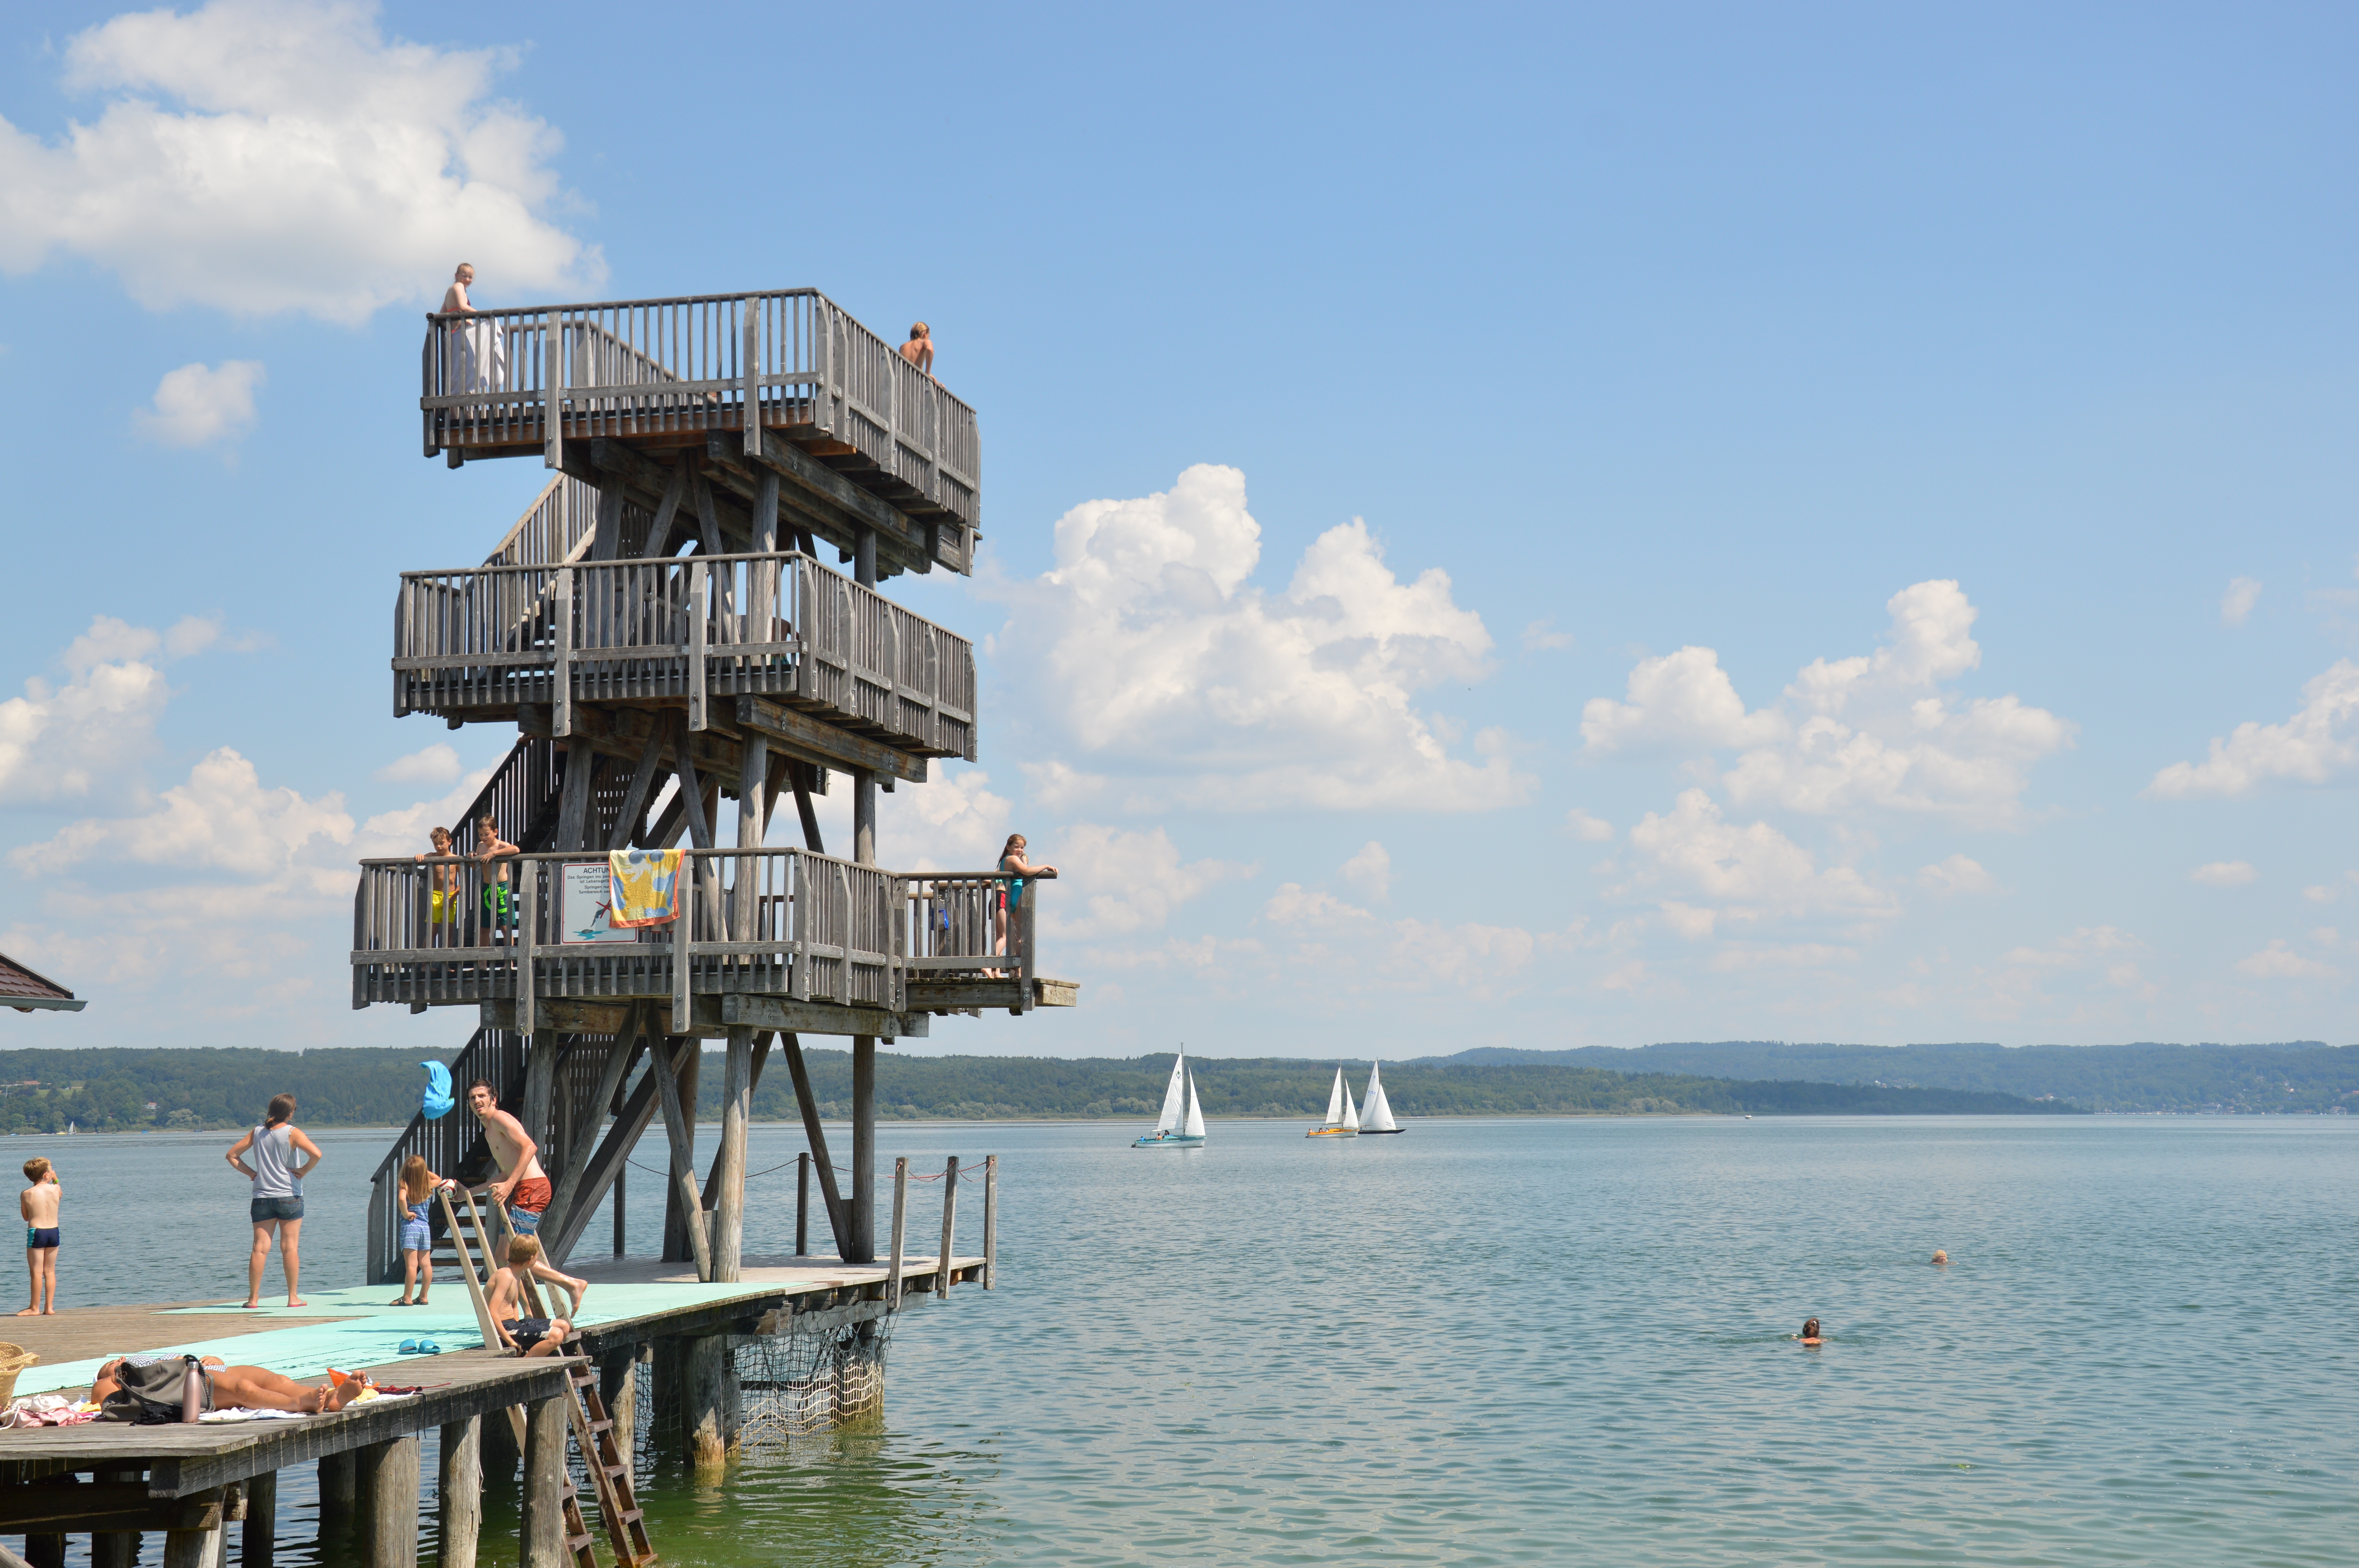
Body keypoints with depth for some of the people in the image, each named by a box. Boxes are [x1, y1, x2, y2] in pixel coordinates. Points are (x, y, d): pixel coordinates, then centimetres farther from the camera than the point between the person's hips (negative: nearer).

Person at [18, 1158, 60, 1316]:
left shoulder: (26, 1194, -7)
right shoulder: (56, 1189, -2)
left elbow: (26, 1217, 6)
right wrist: (55, 1179, 28)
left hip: (36, 1233, -3)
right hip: (54, 1231, 3)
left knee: (37, 1272, 0)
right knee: (50, 1271, 10)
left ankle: (35, 1308, 4)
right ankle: (49, 1307, 11)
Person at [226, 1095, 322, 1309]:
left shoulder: (257, 1133, 6)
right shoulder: (292, 1133, -7)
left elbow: (231, 1155, 12)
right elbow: (317, 1154, -21)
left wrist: (250, 1172, 10)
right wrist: (304, 1171, -6)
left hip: (262, 1198, 3)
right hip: (289, 1197, -3)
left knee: (260, 1248, 2)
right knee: (289, 1248, 0)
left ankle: (253, 1298, 0)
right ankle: (293, 1298, 2)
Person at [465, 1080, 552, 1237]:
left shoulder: (499, 1118, -4)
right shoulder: (489, 1133, 25)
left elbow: (530, 1147, -18)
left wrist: (509, 1185, -25)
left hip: (532, 1188, -10)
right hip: (521, 1191, 10)